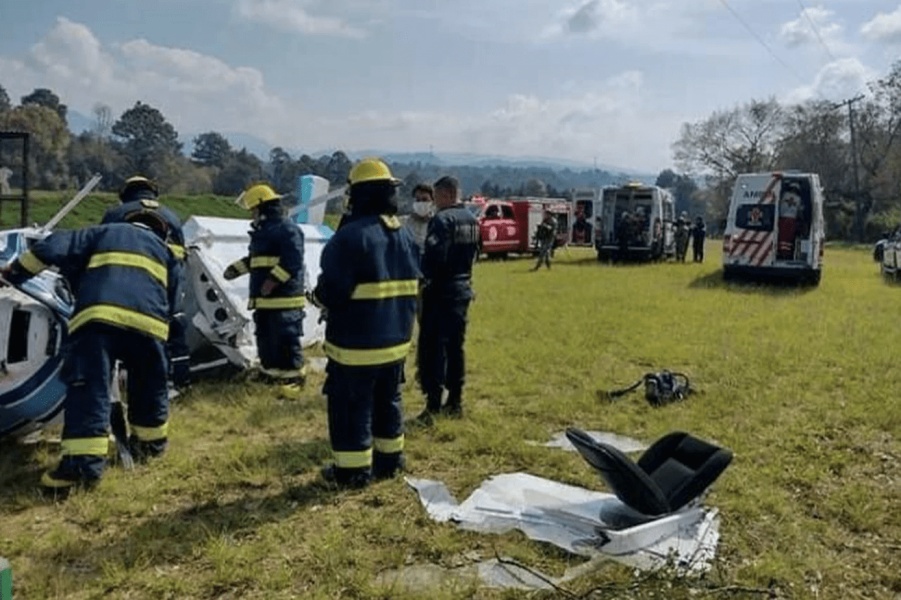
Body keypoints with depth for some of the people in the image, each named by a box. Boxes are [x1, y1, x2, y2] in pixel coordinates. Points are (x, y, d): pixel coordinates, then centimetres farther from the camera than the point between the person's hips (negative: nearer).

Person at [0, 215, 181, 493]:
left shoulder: (103, 233, 30)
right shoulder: (165, 251, 35)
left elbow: (55, 247, 17)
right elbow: (171, 303, 31)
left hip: (99, 313, -2)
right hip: (149, 320, 2)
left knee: (89, 387, -7)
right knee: (148, 386, 22)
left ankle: (84, 461, -18)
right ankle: (151, 442, 35)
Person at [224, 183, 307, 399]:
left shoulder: (287, 229, -12)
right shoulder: (261, 231, 21)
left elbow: (293, 261, -21)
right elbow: (254, 259, 32)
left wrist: (273, 281, -24)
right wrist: (235, 269, 21)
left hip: (284, 299, -10)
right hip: (264, 300, 10)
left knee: (286, 341, -8)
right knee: (265, 339, 16)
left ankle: (294, 379, 1)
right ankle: (270, 373, 29)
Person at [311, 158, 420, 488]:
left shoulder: (351, 235, -19)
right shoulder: (405, 236, 6)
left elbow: (331, 291, -20)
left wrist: (317, 297, 1)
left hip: (355, 343, -7)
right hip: (396, 339, 8)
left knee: (351, 405, 5)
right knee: (388, 401, 20)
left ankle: (353, 470, 14)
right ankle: (389, 460, 31)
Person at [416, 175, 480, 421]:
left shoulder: (442, 219, -16)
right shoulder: (472, 220, 12)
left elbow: (434, 257, -22)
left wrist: (422, 276, -8)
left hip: (441, 290, -8)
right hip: (462, 288, 8)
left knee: (434, 346, -4)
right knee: (455, 345, 14)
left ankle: (434, 405, -4)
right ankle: (455, 401, 21)